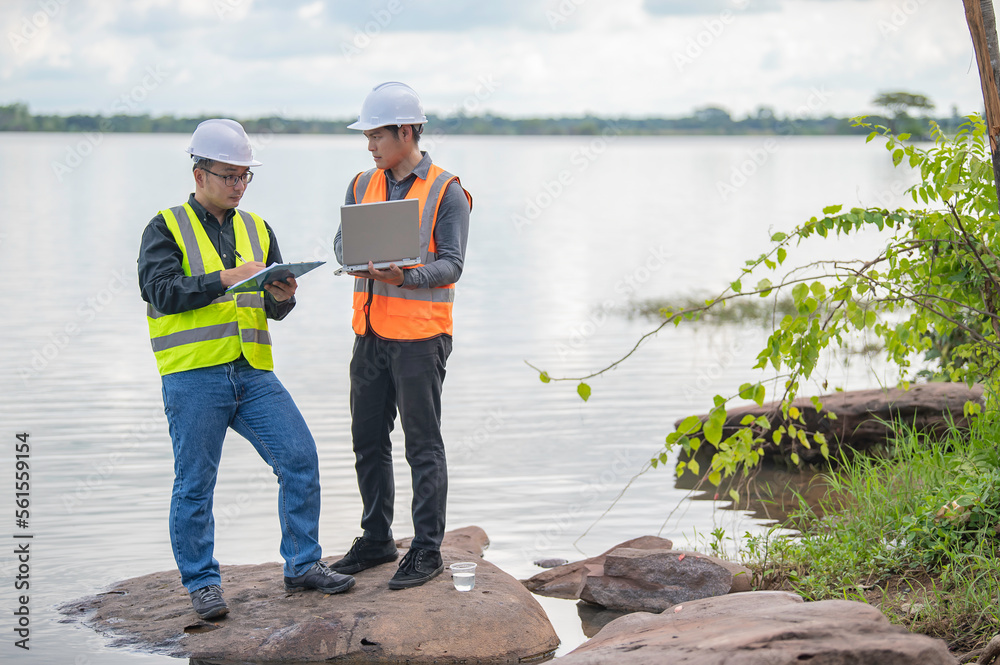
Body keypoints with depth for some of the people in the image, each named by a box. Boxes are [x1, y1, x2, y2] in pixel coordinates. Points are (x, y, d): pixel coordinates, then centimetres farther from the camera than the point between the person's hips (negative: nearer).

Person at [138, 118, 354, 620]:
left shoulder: (256, 230, 16)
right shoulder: (167, 229, 0)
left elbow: (275, 309, 17)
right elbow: (161, 292, -14)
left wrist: (283, 296, -6)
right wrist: (227, 278, -21)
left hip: (253, 373, 5)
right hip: (193, 377, -5)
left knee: (300, 459, -2)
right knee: (195, 484, 1)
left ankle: (302, 565, 11)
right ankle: (202, 583, 14)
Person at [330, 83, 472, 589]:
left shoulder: (446, 192, -6)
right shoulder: (363, 185, 12)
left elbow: (451, 264, -12)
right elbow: (342, 241, 5)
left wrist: (406, 276, -30)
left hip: (420, 334, -6)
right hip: (370, 332, 6)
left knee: (423, 444, -2)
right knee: (368, 439, 13)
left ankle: (427, 550, 4)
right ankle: (376, 540, 25)